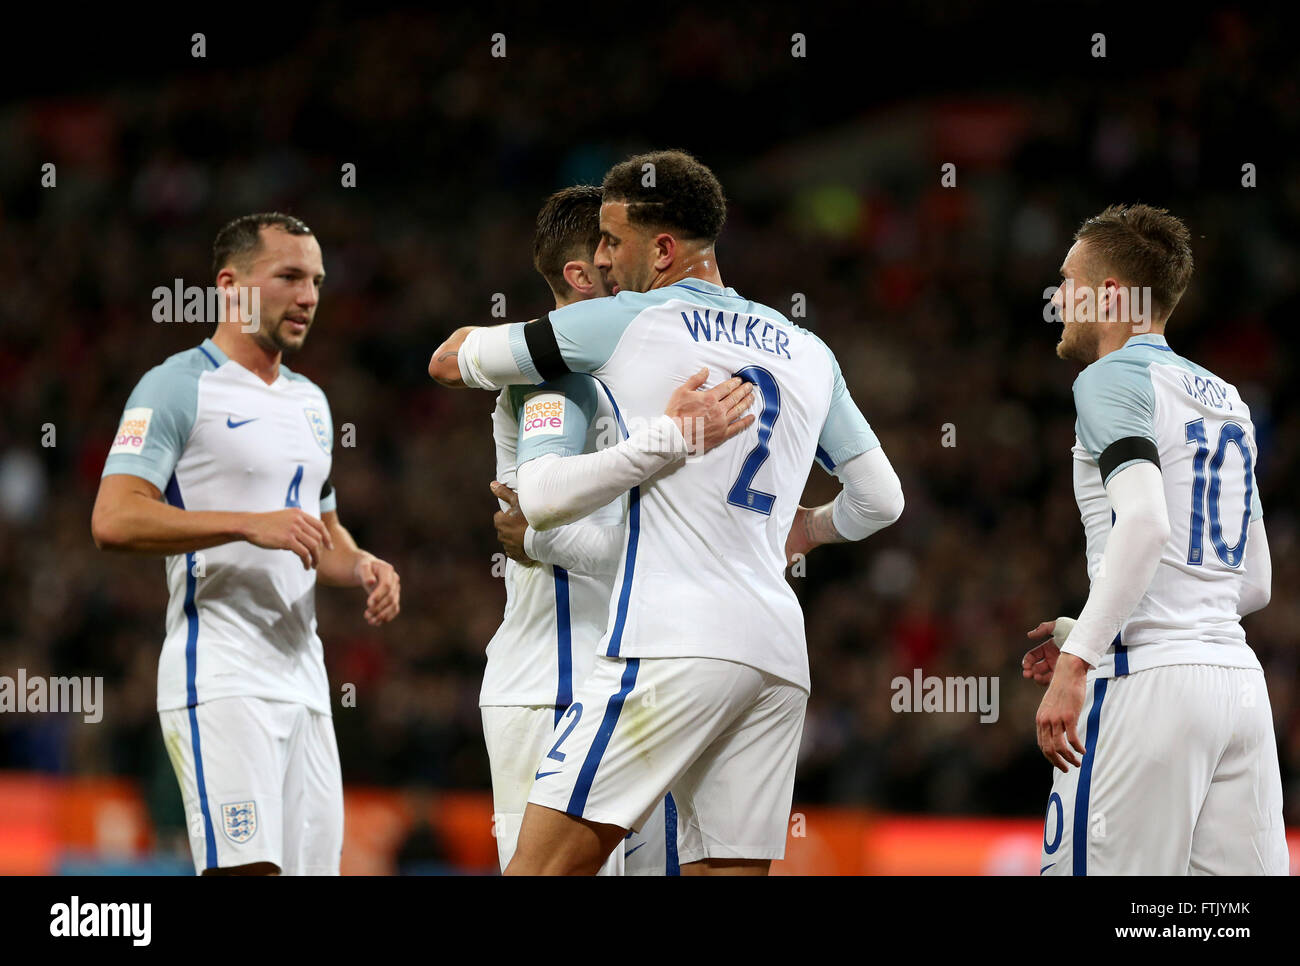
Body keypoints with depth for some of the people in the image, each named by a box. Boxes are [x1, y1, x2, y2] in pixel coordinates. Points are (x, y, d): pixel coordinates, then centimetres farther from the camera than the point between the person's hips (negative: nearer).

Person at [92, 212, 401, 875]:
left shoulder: (309, 400, 21)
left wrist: (362, 568, 8)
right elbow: (114, 520, -17)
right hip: (220, 678, -8)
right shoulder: (178, 387, -6)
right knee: (246, 869, -20)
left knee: (313, 863, 4)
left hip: (302, 673, 8)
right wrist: (251, 525, -22)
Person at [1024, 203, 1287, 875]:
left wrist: (1076, 663, -23)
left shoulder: (1111, 378, -2)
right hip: (1239, 682, 8)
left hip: (1148, 687, -8)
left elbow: (1146, 521, -20)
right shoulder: (1227, 400, 22)